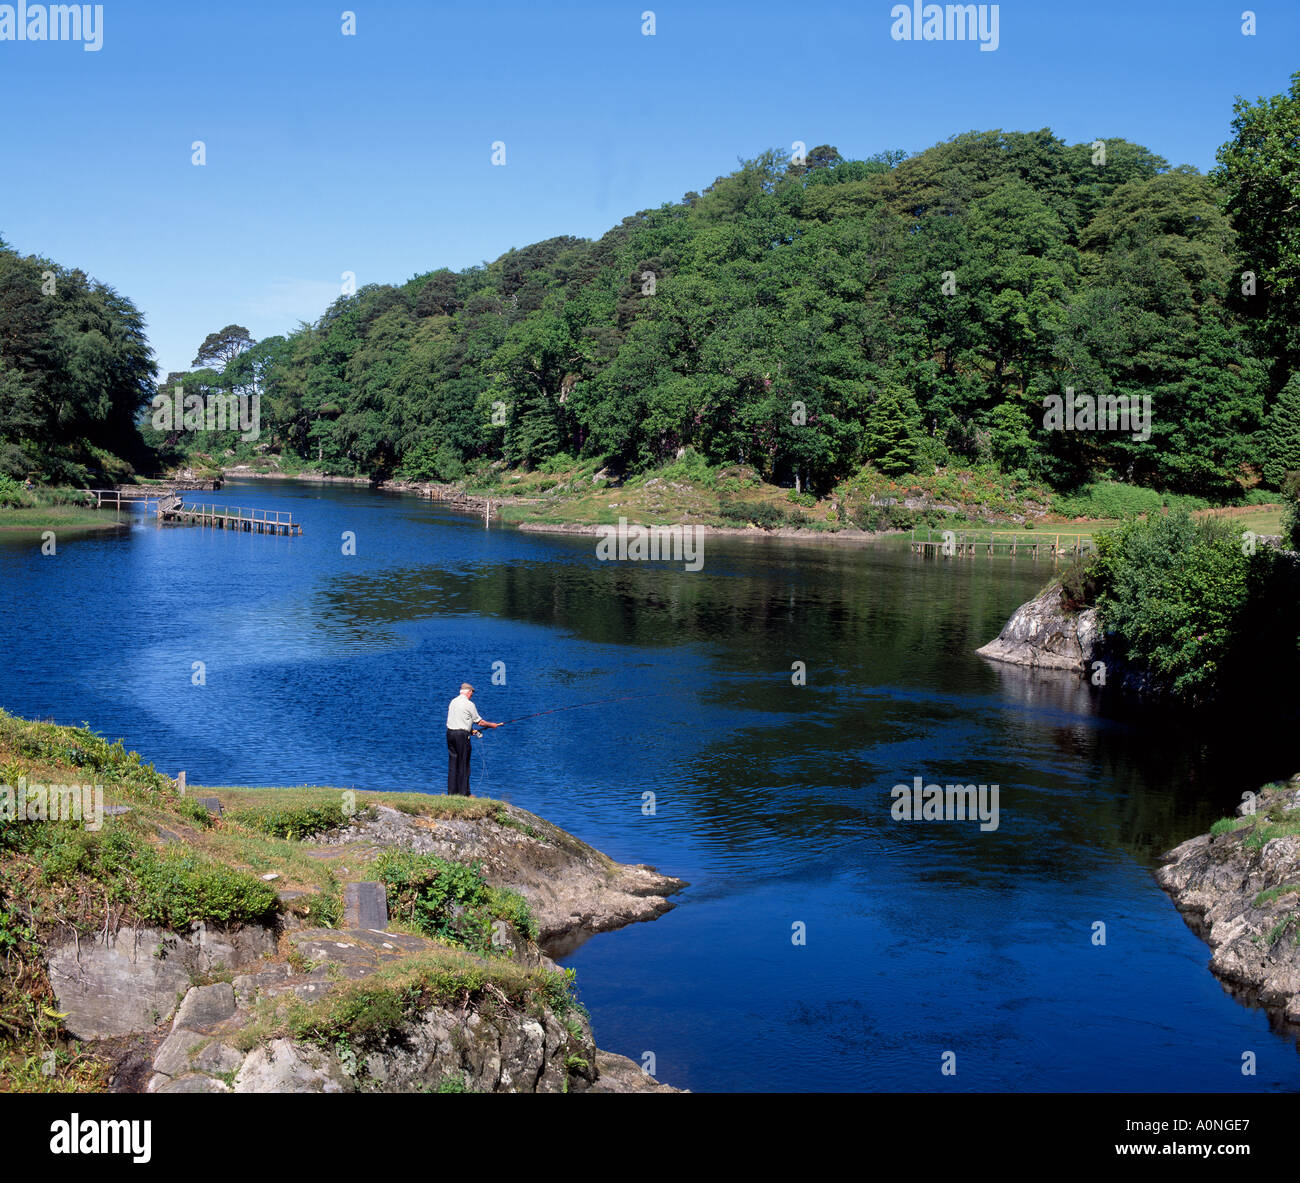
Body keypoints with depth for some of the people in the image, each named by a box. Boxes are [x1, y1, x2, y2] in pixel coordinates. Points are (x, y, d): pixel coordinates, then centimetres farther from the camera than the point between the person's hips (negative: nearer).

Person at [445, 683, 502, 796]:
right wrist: (493, 725, 14)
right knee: (463, 764, 1)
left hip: (450, 732, 6)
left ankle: (451, 792, 11)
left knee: (452, 763, 9)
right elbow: (480, 722, -1)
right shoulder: (469, 704, -7)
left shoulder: (453, 701, 13)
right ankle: (463, 792, 4)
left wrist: (471, 730, 24)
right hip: (462, 734, -6)